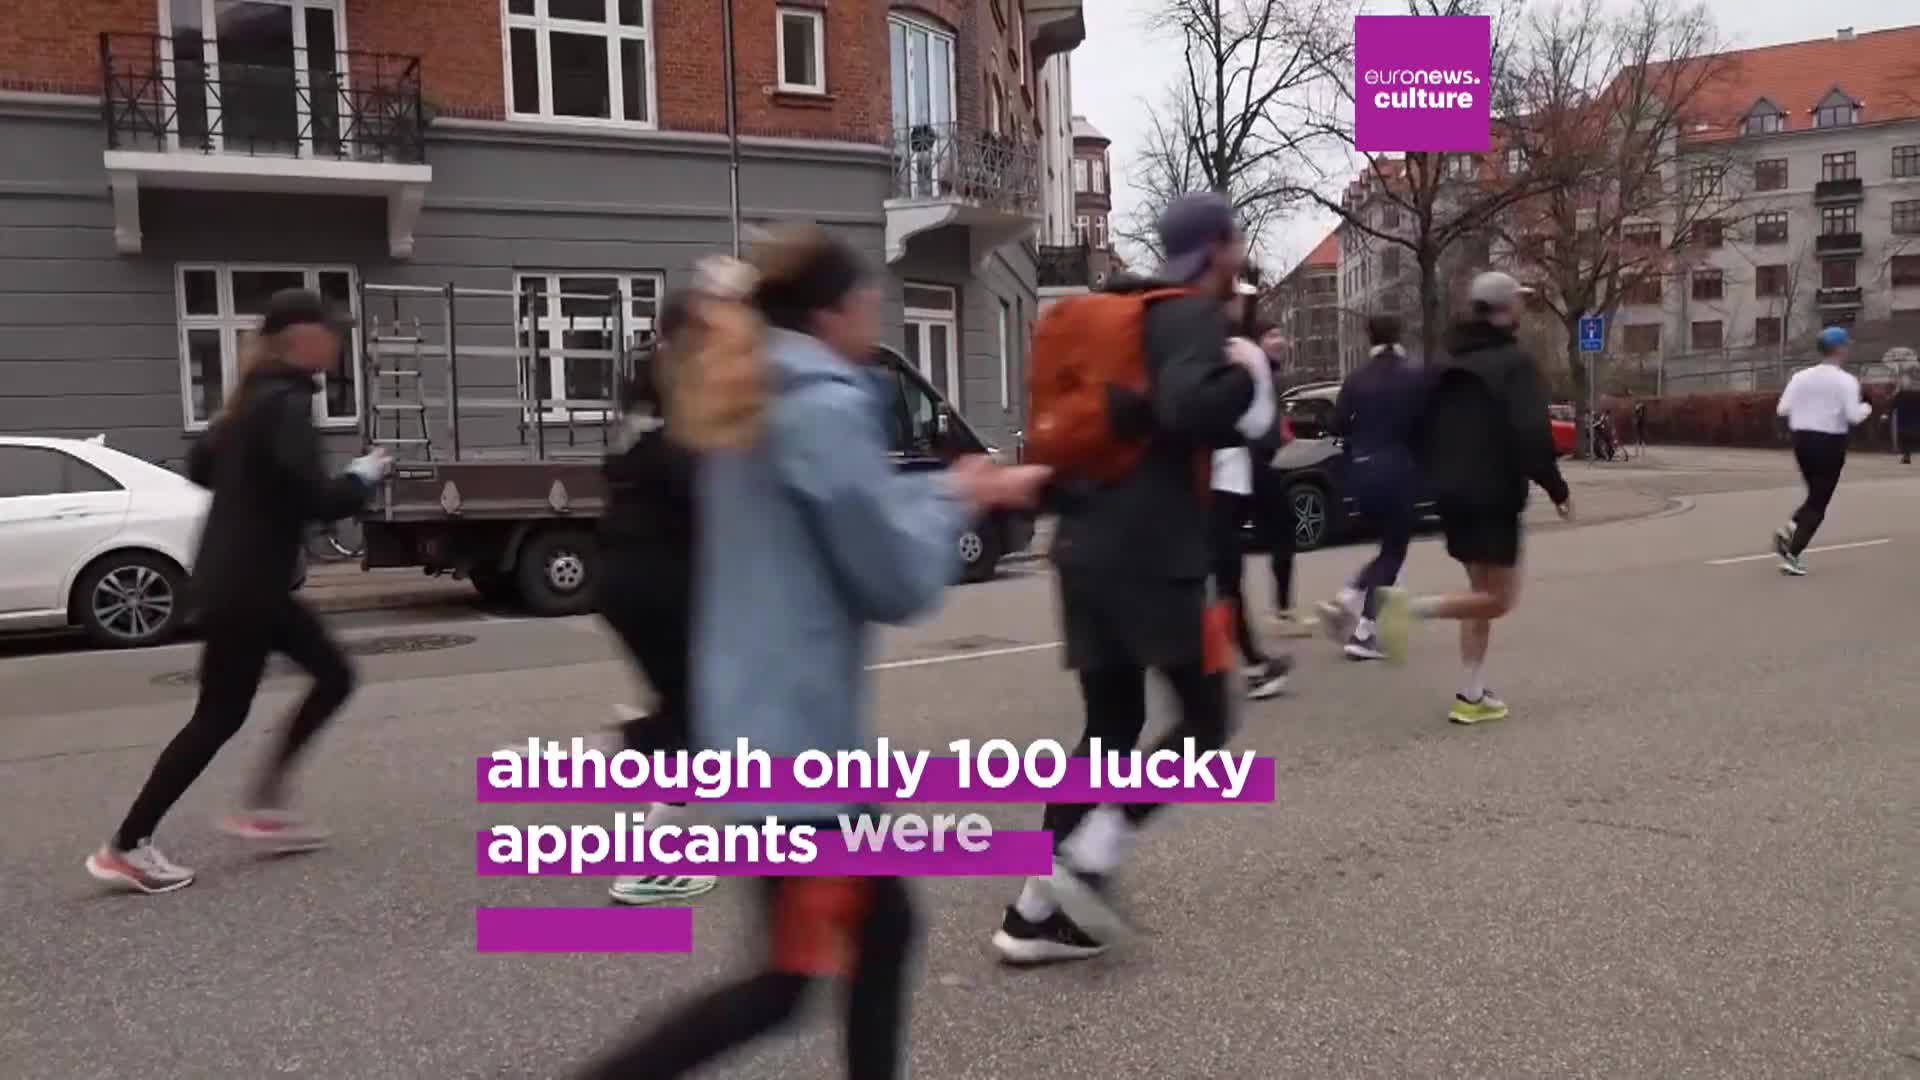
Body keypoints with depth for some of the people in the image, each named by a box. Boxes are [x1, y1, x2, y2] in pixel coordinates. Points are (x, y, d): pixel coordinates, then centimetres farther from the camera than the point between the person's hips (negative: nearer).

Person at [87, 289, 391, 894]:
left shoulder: (257, 396, 12)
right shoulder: (287, 404, -18)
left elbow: (201, 466, 21)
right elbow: (318, 501, -25)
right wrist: (366, 476, -8)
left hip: (246, 582, 10)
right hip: (242, 588, -10)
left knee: (333, 676, 14)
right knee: (219, 717, -1)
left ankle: (262, 809, 18)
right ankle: (125, 848, 8)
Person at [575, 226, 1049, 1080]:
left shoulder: (753, 402, 12)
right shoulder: (825, 408, -17)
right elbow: (897, 581, -14)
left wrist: (950, 490, 16)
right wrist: (955, 500, 2)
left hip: (759, 716, 10)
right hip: (798, 726, -10)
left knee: (883, 925, 17)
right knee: (788, 975, 3)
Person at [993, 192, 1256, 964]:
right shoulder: (1194, 315, -6)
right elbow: (1186, 409, -23)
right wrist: (1252, 369, -9)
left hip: (1086, 547, 9)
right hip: (1153, 554, -8)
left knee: (1110, 725, 12)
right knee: (1205, 718, 3)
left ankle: (1037, 908, 10)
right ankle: (1087, 860, -8)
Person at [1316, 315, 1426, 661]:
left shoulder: (1357, 378, 2)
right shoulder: (1415, 377, -6)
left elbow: (1338, 425, 0)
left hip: (1363, 471, 4)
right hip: (1398, 471, -4)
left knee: (1389, 546, 21)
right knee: (1393, 551, 3)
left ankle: (1347, 599, 3)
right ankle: (1363, 632, -4)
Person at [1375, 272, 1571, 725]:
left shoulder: (1449, 364, 13)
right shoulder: (1515, 363, -10)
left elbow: (1422, 431, 15)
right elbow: (1532, 434, -19)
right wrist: (1556, 488, -9)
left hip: (1452, 494, 8)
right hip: (1493, 496, -8)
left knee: (1483, 591, 15)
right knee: (1499, 598, 0)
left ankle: (1472, 696, 11)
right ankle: (1409, 607, -21)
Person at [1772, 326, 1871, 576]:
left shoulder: (1801, 376, 2)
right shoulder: (1846, 380, -10)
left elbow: (1782, 409, -2)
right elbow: (1853, 416, -16)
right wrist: (1867, 408, 5)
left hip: (1803, 439, 5)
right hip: (1830, 442, -5)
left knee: (1816, 495, 23)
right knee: (1819, 502, 3)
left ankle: (1790, 530, 0)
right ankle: (1792, 555, -4)